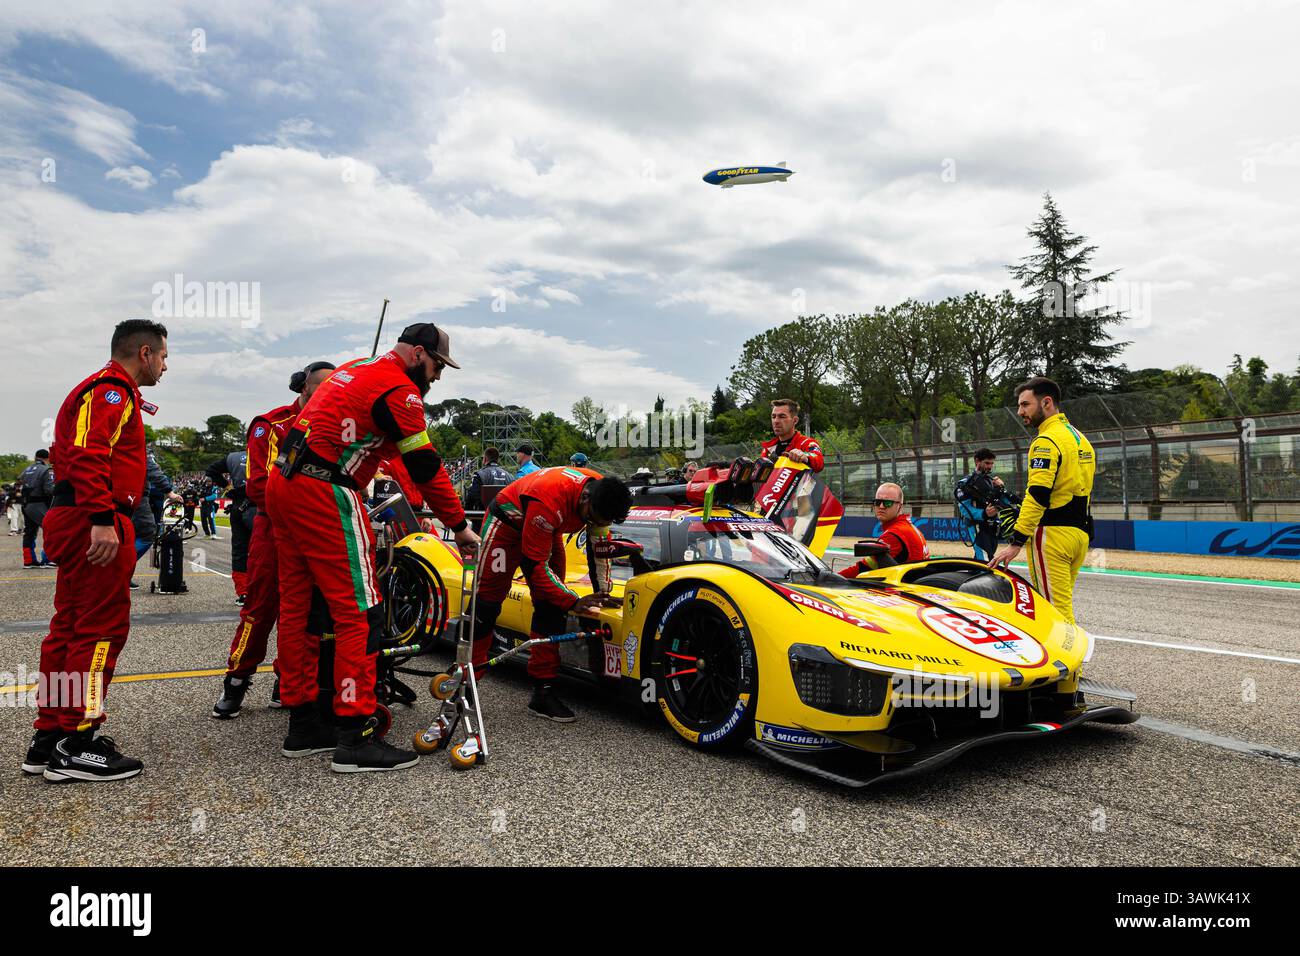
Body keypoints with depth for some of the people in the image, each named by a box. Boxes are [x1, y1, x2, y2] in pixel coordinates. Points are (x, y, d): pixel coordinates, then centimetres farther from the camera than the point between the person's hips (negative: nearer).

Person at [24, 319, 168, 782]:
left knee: (70, 627, 14)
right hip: (95, 523, -11)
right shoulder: (112, 390, -8)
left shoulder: (107, 390, 25)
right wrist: (102, 520, -28)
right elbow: (89, 454, -22)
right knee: (102, 627, -8)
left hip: (75, 521, 11)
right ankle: (76, 745, -4)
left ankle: (49, 736, 21)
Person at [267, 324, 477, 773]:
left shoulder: (357, 368, 22)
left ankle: (302, 725, 22)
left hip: (282, 484, 10)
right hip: (324, 494, -10)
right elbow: (427, 467, -8)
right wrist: (460, 526, 1)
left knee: (296, 605, 13)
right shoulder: (400, 389, -8)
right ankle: (356, 738, -7)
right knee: (359, 613, -8)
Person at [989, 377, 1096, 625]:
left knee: (1056, 610, -7)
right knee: (1062, 605, 14)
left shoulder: (1047, 440, -12)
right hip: (1080, 533, 9)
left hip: (1052, 533, -9)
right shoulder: (1080, 438, 18)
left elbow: (1037, 495, -21)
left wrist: (1016, 542, -22)